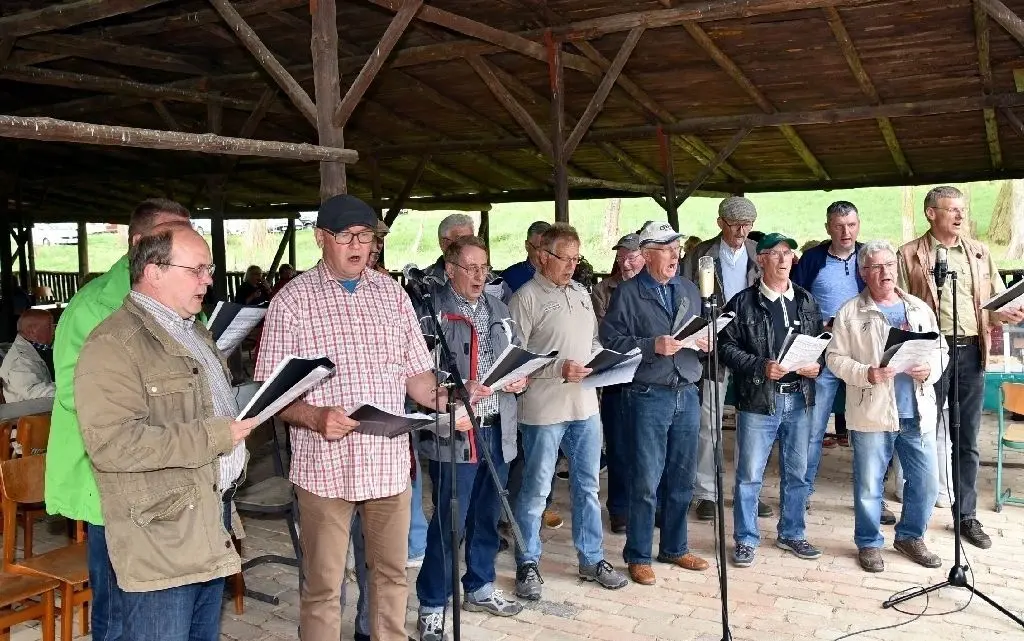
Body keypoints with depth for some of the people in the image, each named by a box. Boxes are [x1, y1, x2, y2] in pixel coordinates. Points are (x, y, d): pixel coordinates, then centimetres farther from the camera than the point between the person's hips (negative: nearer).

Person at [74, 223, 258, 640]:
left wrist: (243, 419, 8)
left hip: (212, 520, 9)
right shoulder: (114, 345, -17)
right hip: (162, 536, -9)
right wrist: (214, 436, -23)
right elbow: (113, 443, -27)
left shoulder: (194, 330, 16)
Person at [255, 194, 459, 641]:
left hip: (389, 462, 4)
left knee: (392, 572, 17)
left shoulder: (392, 293, 7)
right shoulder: (293, 300, -5)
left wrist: (444, 400, -10)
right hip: (324, 466, -4)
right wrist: (315, 416, -25)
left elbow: (415, 373, 10)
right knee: (322, 586, 9)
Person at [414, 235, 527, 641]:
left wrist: (520, 378, -3)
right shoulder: (432, 312, -9)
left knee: (487, 516, 18)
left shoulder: (498, 310, 14)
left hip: (497, 431, 7)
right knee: (448, 523, -1)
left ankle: (480, 588, 36)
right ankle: (432, 606, 14)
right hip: (454, 433, -6)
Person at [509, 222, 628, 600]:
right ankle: (527, 565, 20)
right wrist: (559, 370, -20)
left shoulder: (581, 294, 13)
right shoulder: (526, 298, -9)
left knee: (587, 487, 15)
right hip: (544, 410, -7)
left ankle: (592, 560, 29)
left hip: (585, 406, 7)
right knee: (536, 491, 4)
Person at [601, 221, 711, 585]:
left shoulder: (689, 290, 15)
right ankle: (638, 556, 13)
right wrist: (652, 346, -19)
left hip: (687, 393, 6)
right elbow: (610, 340, -11)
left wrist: (706, 342, 0)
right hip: (649, 395, -5)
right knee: (646, 481, -1)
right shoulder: (628, 294, -3)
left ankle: (675, 548, 29)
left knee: (682, 479, 13)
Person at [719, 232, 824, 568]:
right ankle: (745, 540, 15)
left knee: (797, 473, 14)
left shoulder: (806, 301, 11)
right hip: (758, 399, -4)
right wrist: (760, 367, -18)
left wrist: (816, 365, -5)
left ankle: (792, 534, 30)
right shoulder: (743, 302, -4)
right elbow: (726, 346, -7)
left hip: (799, 398, 4)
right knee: (749, 474, 2)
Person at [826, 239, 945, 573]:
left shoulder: (919, 308, 10)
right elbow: (835, 357, -4)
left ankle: (910, 536, 32)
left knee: (926, 482, 10)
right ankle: (869, 543, 24)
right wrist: (866, 374, -19)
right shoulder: (850, 313, -2)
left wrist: (930, 369, -7)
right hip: (872, 414, -4)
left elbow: (940, 349, 13)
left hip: (918, 412, 4)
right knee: (869, 484, 6)